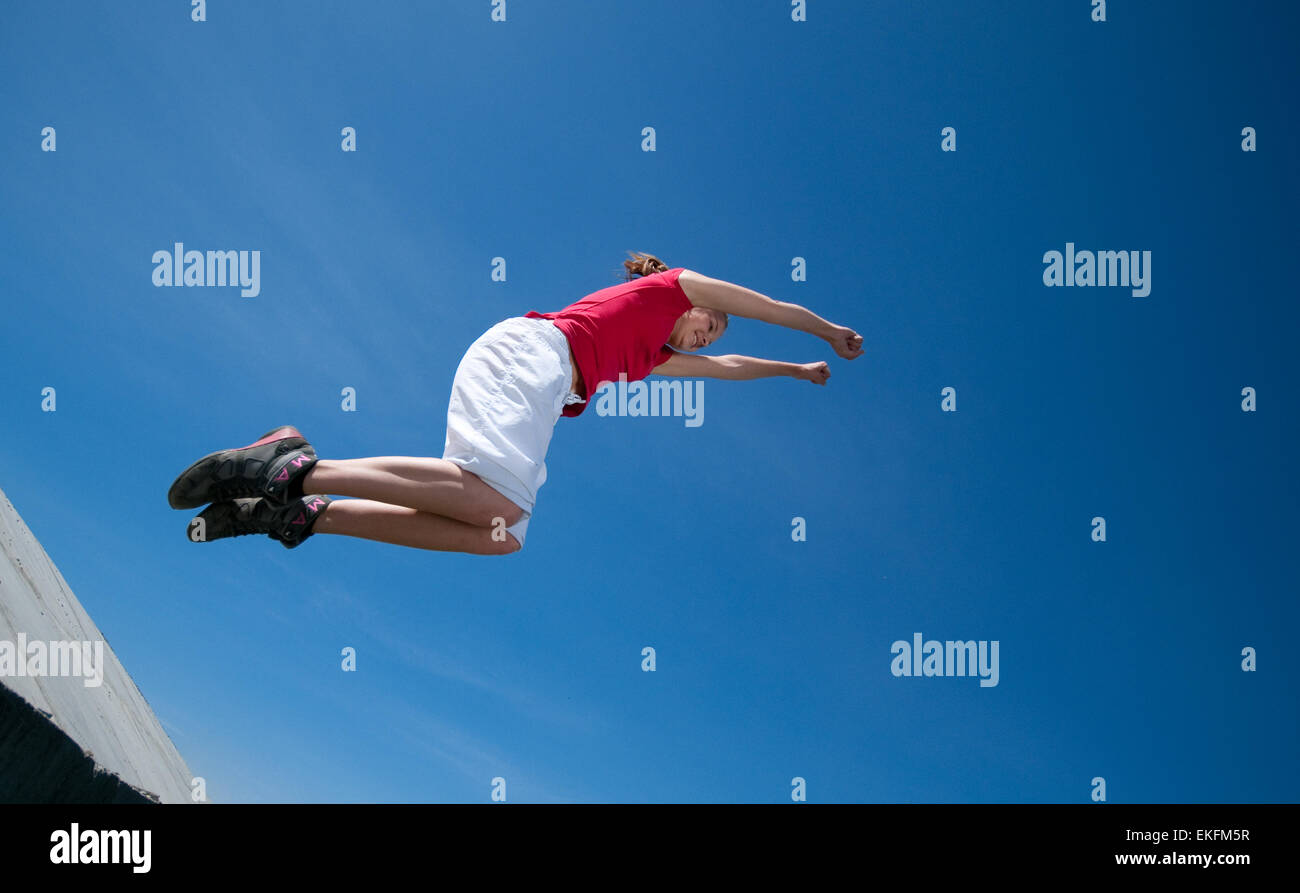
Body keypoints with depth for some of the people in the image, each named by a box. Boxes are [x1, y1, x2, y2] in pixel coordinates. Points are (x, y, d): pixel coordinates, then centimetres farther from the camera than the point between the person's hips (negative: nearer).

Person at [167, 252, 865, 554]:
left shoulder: (650, 357, 40)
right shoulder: (671, 287, 20)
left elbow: (723, 367, 56)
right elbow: (764, 307, 26)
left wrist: (796, 370, 64)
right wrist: (830, 333, 39)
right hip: (527, 352, -9)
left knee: (499, 534, -15)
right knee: (494, 501, -32)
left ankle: (299, 515, -22)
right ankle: (299, 468, -34)